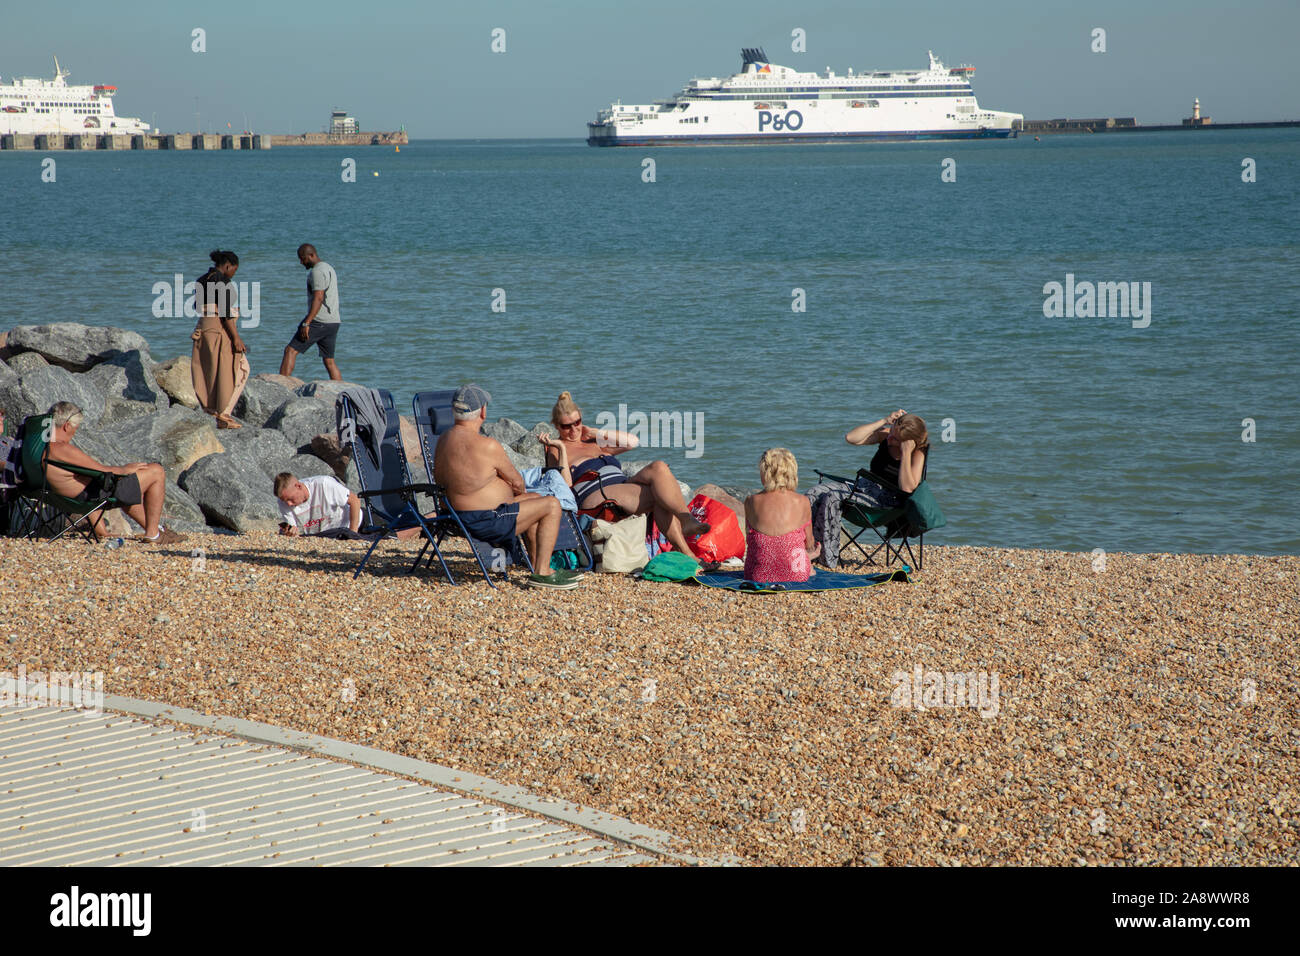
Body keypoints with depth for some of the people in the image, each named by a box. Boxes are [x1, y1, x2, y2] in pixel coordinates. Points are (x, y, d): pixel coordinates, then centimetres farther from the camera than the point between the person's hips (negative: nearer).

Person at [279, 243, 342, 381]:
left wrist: (306, 323, -26)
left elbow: (318, 298, -22)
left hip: (319, 321, -10)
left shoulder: (317, 271, -11)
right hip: (334, 322, 10)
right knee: (329, 361, 12)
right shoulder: (329, 268, 20)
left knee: (291, 350, -8)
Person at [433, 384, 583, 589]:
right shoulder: (487, 445, -21)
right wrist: (519, 489, 19)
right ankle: (541, 573, 2)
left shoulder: (445, 439, 6)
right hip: (486, 523, -10)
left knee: (534, 498, 26)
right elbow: (516, 480, -8)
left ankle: (541, 568, 31)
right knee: (552, 505, 0)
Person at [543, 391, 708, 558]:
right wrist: (561, 448, -10)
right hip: (596, 497, -7)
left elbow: (632, 441, 16)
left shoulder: (594, 443, 30)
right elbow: (565, 485, -8)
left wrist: (596, 433, 15)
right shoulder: (556, 450, 11)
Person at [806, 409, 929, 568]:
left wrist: (906, 452, -26)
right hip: (862, 486, 7)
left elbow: (907, 487, -26)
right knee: (814, 493, -14)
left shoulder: (918, 453, -12)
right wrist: (883, 421, -10)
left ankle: (829, 560, -25)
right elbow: (851, 438, -7)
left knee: (832, 498, -28)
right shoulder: (886, 435, 2)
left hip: (887, 499, -7)